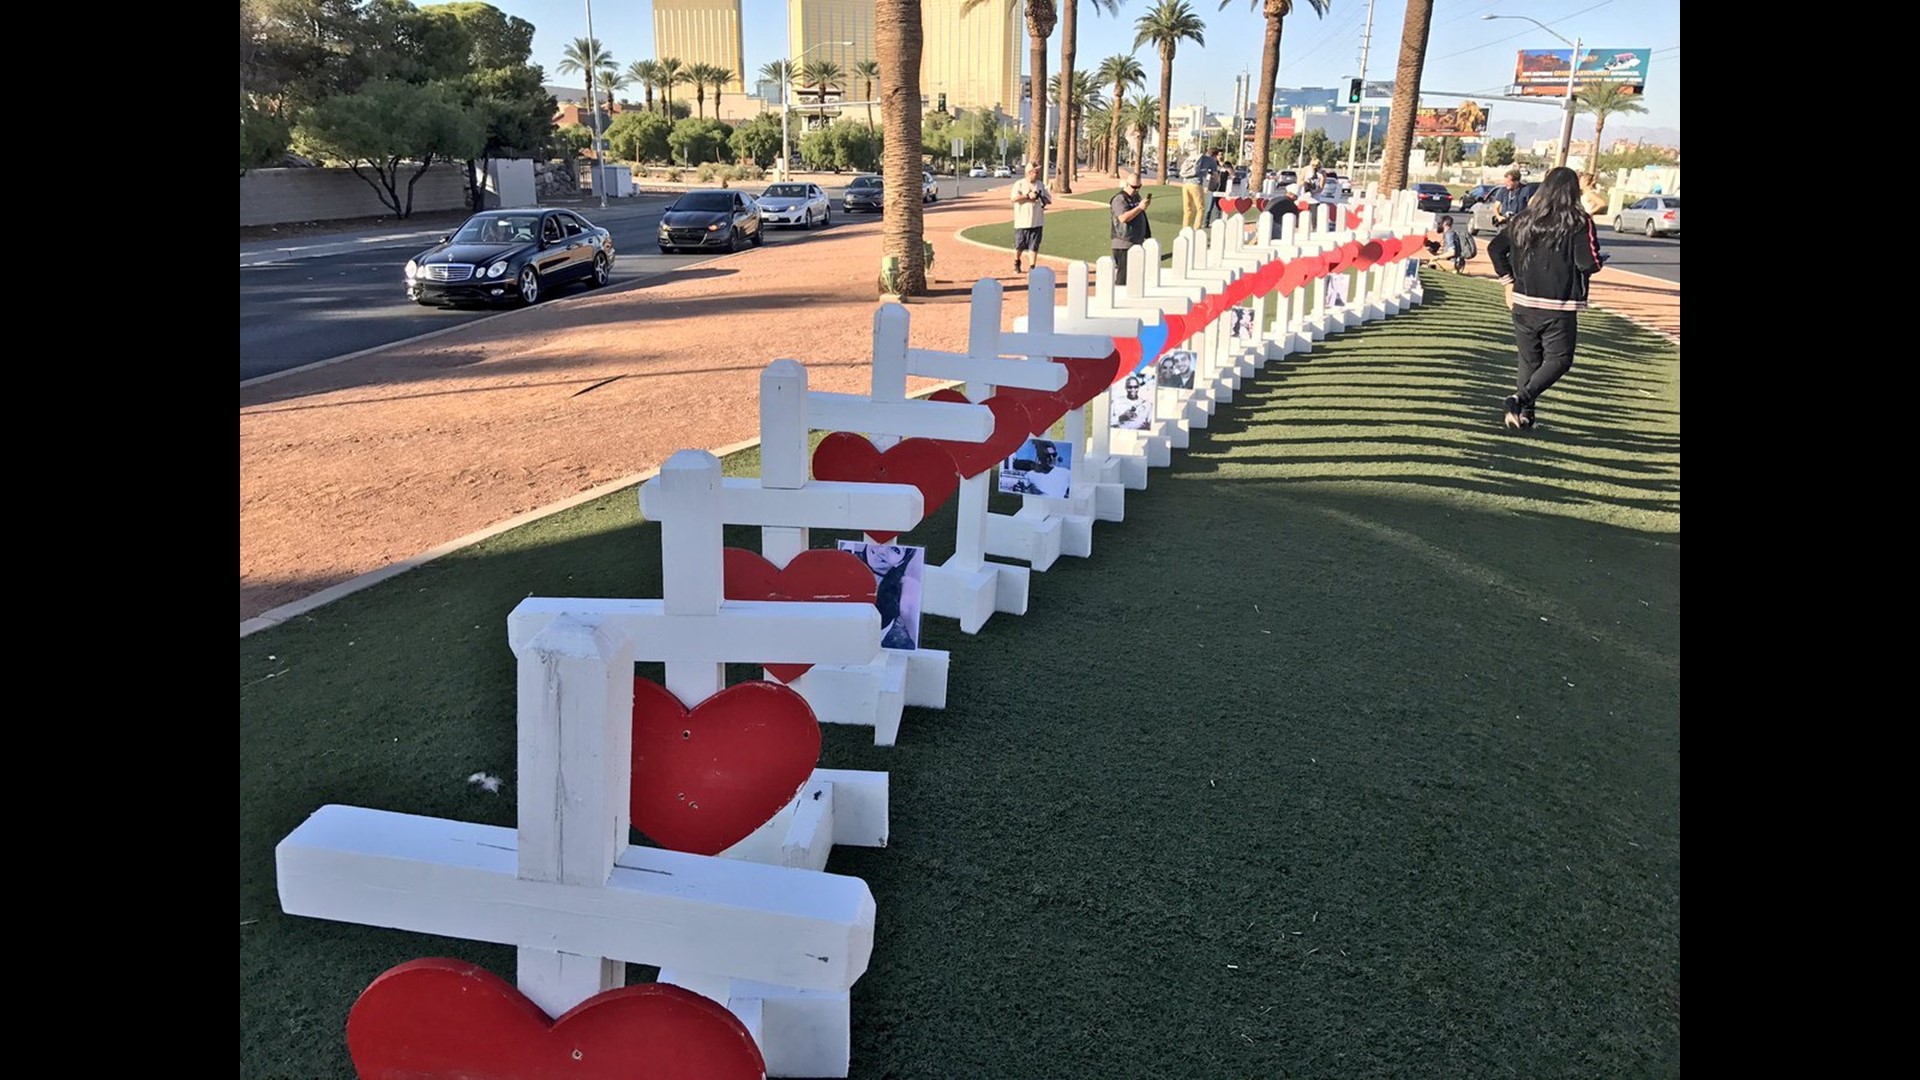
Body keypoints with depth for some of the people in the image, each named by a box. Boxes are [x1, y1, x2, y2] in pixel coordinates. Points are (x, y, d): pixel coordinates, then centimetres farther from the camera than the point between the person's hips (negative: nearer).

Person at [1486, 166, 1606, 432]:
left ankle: (1523, 413, 14)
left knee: (1529, 360, 15)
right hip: (1560, 308, -5)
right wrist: (1599, 260, 7)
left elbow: (1495, 248, 11)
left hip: (1523, 302, 5)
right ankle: (1522, 398, -15)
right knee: (1559, 360, 6)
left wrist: (1508, 282, 16)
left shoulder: (1524, 219, 5)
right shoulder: (1580, 222, -10)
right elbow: (1589, 263, -16)